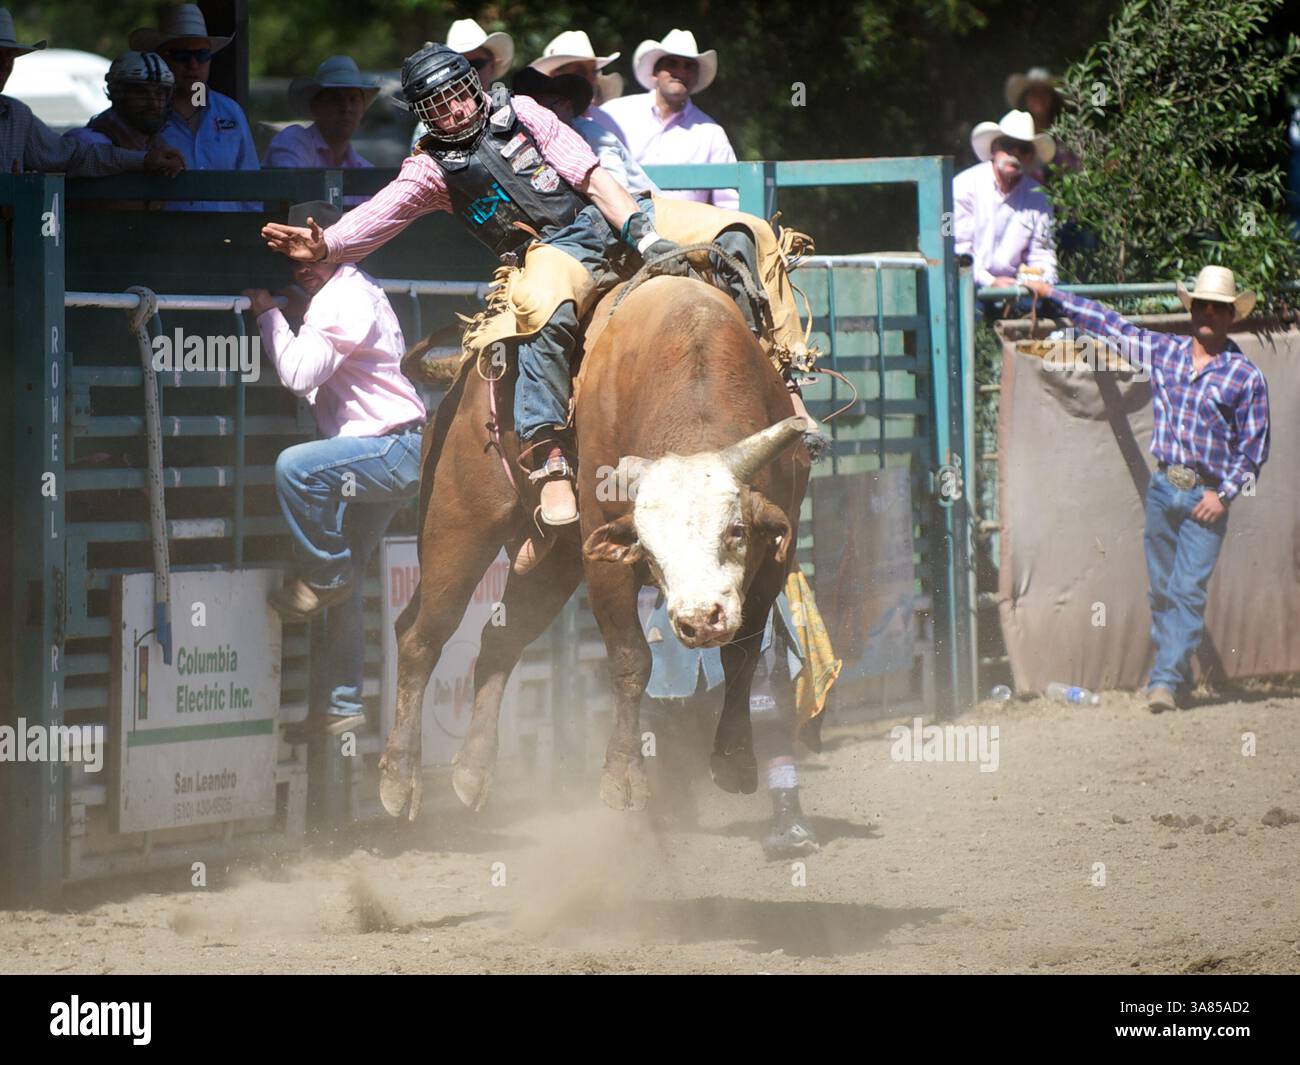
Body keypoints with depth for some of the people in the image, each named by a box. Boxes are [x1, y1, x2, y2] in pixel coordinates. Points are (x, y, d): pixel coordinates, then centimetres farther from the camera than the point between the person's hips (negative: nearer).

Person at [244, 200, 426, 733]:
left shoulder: (342, 299, -14)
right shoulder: (356, 289, 18)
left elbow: (300, 374, -23)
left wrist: (268, 315, -11)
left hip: (397, 449, -11)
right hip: (390, 456, 11)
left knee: (295, 467, -31)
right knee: (345, 586, 13)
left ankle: (324, 577, -12)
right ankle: (343, 704, 18)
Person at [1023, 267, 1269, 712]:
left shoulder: (1246, 377, -2)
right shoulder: (1164, 350, 8)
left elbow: (1253, 447, 1)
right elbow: (1108, 323, 17)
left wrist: (1224, 494, -10)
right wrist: (1052, 293, 21)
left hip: (1207, 496, -4)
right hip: (1162, 487, 4)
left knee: (1188, 590, -11)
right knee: (1161, 589, 7)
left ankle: (1166, 680, -15)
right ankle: (1177, 671, 18)